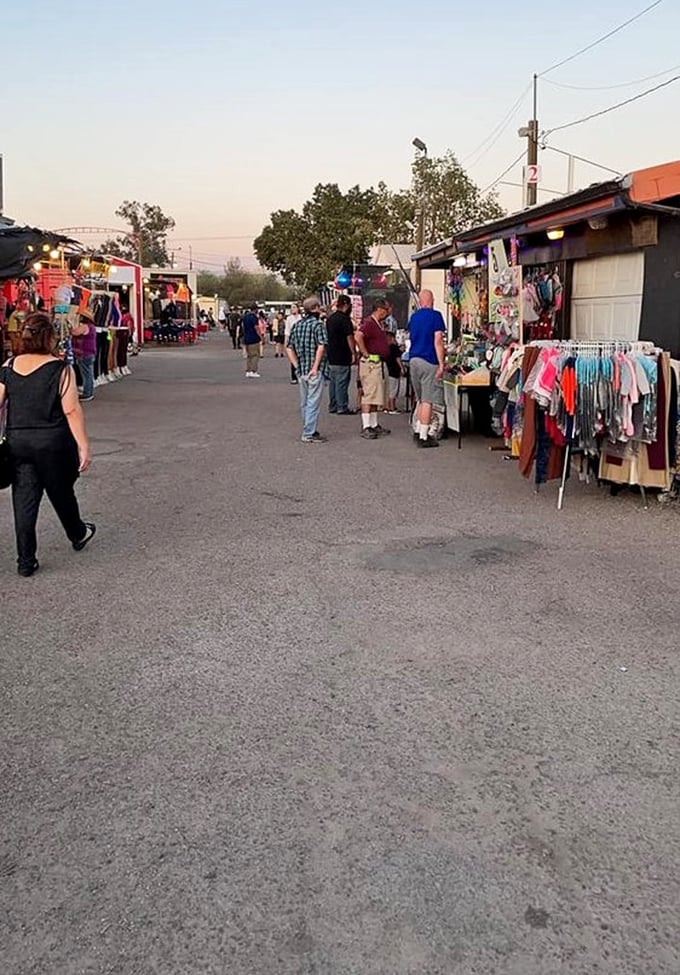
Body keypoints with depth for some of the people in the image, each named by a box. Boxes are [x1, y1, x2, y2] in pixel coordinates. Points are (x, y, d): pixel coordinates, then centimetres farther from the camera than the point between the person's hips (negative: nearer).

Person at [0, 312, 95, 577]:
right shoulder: (60, 369, -11)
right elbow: (71, 411, -15)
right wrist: (84, 446, -10)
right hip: (53, 441, -3)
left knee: (23, 500, 8)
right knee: (61, 493, 17)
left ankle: (26, 561, 11)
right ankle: (78, 535, 41)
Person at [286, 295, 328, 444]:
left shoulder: (297, 325, 10)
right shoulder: (318, 324, -10)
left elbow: (289, 348, 11)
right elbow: (321, 347, -22)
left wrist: (296, 365, 11)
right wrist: (315, 367, -18)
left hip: (301, 370, 7)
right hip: (315, 371, -7)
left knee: (305, 403, 15)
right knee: (313, 403, -2)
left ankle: (308, 430, 26)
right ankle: (309, 434, -1)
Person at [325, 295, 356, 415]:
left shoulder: (330, 318, 13)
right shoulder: (344, 318, -14)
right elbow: (349, 337, -16)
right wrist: (353, 352, -12)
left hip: (331, 356, 8)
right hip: (342, 357, -8)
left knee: (332, 381, 12)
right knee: (342, 382, -5)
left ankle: (332, 406, 16)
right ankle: (342, 408, -3)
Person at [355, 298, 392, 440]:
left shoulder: (379, 324, 17)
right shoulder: (369, 323, -14)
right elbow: (358, 337, -30)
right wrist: (366, 354, -23)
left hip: (379, 363, 10)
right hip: (371, 363, -10)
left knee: (376, 396, 13)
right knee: (369, 395, -9)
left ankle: (374, 425, 20)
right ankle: (365, 427, -7)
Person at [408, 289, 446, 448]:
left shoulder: (413, 316, 13)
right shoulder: (435, 315, -8)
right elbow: (438, 341, -14)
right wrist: (441, 363, -14)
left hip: (413, 359, 7)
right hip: (429, 361, -7)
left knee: (420, 399, 18)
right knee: (428, 400, -4)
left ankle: (418, 431, 21)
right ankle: (423, 437, -4)